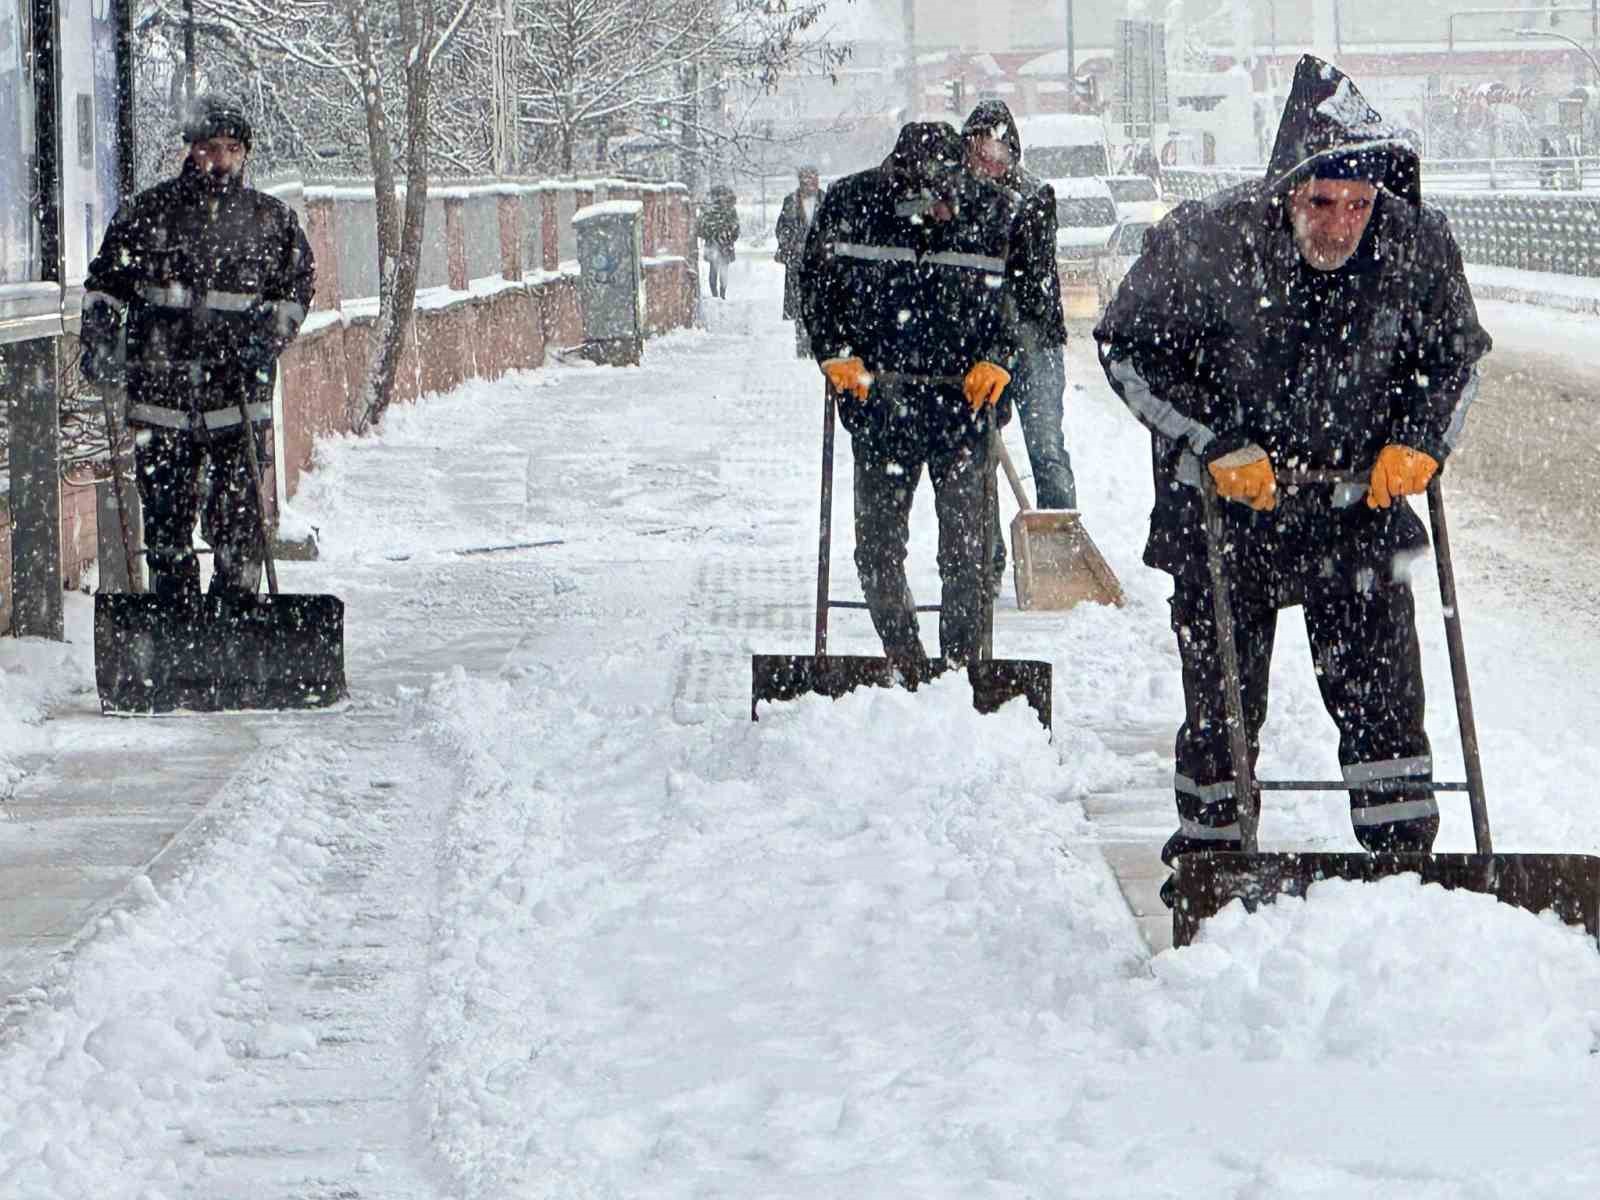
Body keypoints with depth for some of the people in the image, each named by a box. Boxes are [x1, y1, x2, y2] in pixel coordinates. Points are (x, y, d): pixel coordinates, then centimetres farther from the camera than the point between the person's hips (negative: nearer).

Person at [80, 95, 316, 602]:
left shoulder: (271, 220, 6)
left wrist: (269, 334, -3)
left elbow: (296, 290, 15)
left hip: (238, 398, -1)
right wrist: (100, 340, -4)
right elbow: (104, 283, 11)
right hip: (161, 394, 1)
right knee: (166, 522, 6)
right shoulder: (148, 213, 4)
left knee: (237, 522, -5)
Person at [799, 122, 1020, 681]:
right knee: (878, 542, 3)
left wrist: (996, 360, -6)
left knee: (966, 546, -1)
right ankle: (904, 660, 17)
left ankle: (963, 664, 8)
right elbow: (817, 282, 7)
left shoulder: (993, 212, -3)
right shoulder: (850, 205, -4)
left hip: (965, 398, -1)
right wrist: (835, 353, -5)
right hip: (878, 396, 1)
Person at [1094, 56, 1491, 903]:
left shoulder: (1417, 246, -12)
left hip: (1359, 510, 1)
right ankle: (1207, 855, 22)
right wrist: (1215, 447, -15)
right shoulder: (1204, 243, -20)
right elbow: (1127, 349, -7)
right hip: (1225, 513, -1)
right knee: (1222, 700, 6)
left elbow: (1457, 353, 7)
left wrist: (1418, 443, -10)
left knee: (1382, 695, -2)